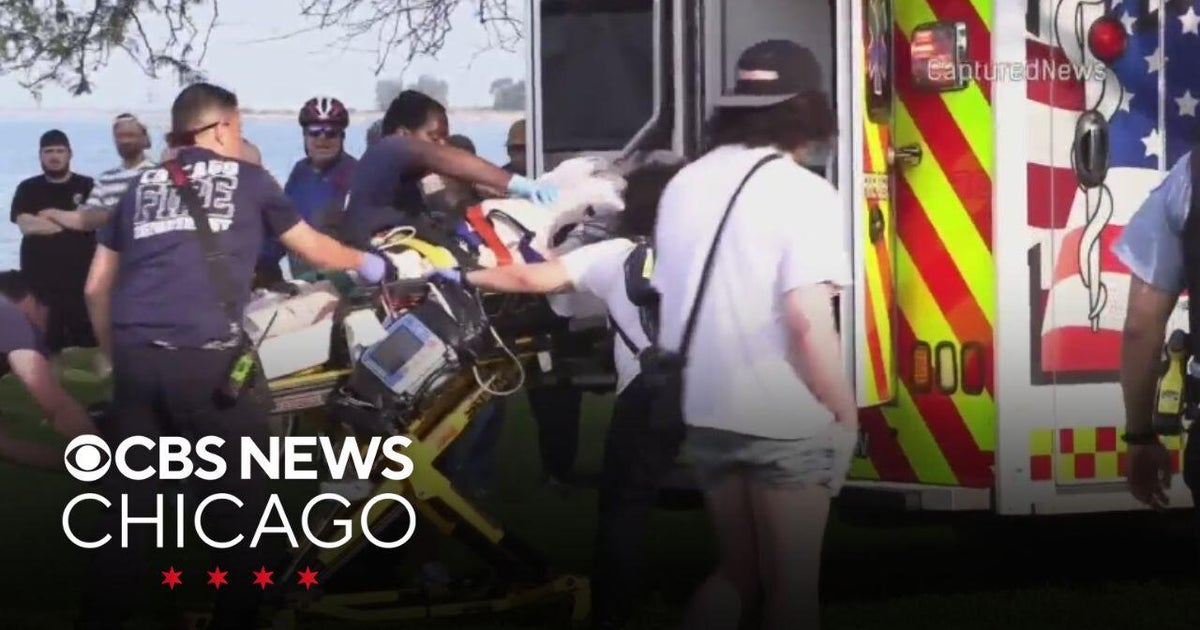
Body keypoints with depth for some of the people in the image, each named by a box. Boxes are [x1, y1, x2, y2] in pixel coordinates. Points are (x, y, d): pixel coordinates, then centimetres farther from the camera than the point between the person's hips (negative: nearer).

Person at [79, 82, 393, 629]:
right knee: (237, 505, 8)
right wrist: (364, 262, 44)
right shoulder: (246, 178, 14)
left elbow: (97, 286, 21)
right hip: (209, 359, -4)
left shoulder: (141, 186, 22)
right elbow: (313, 249, 26)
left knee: (125, 510, 8)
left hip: (135, 358, 4)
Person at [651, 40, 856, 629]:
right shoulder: (802, 191, -14)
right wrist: (846, 414, -12)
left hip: (703, 411, 7)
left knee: (736, 571, 20)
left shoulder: (685, 183, 8)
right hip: (784, 420, -6)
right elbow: (807, 321, -22)